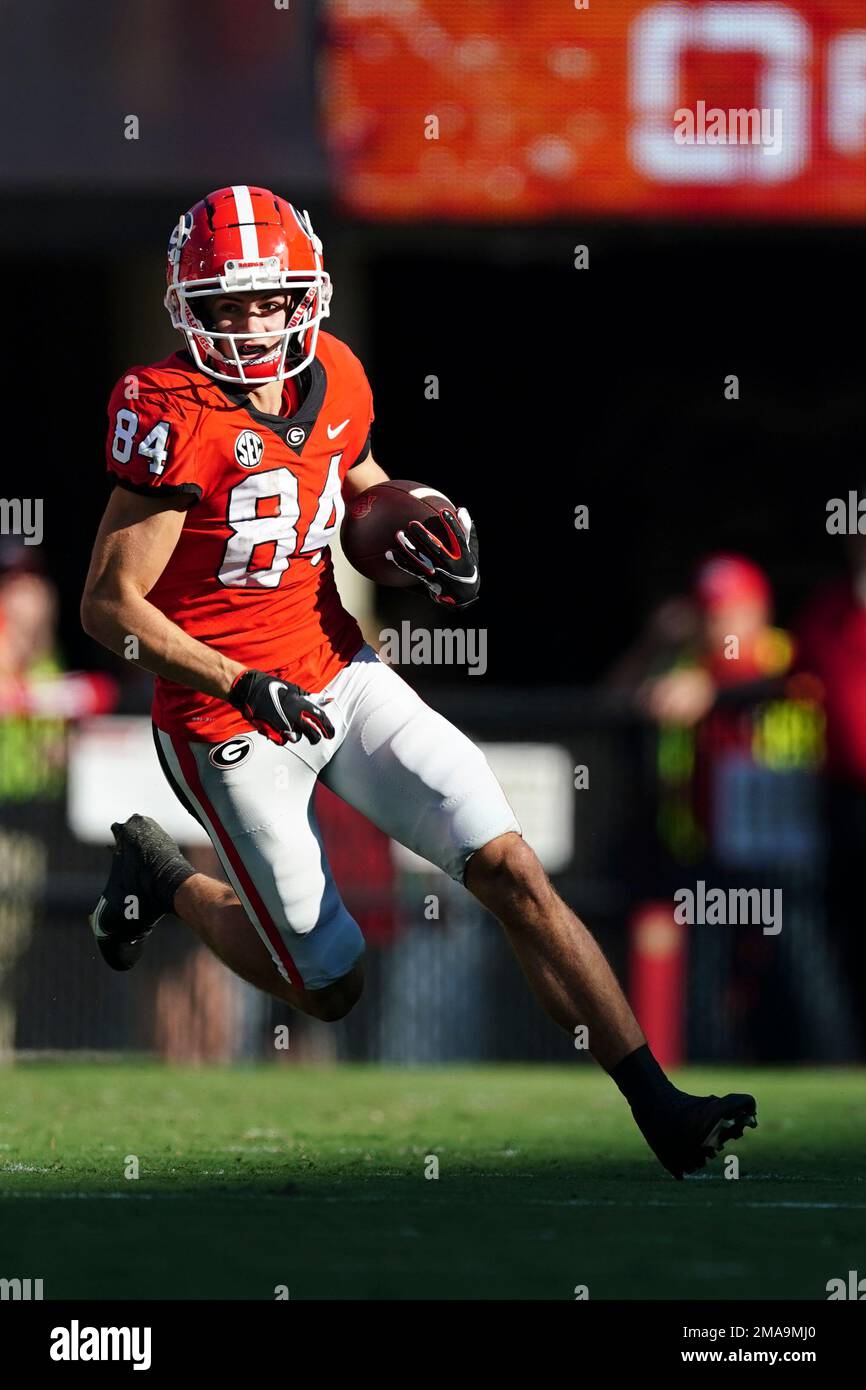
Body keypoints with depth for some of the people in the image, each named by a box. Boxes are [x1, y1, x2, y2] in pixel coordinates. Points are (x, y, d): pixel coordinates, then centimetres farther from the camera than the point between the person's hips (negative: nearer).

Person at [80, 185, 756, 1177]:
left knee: (511, 869, -7)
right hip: (229, 724, -6)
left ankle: (657, 1106, -5)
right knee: (329, 986, 6)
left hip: (340, 675, 6)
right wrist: (245, 686, -27)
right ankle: (161, 880, 32)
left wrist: (420, 536, -3)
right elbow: (107, 606, -20)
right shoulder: (173, 416, -21)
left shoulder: (332, 381, -1)